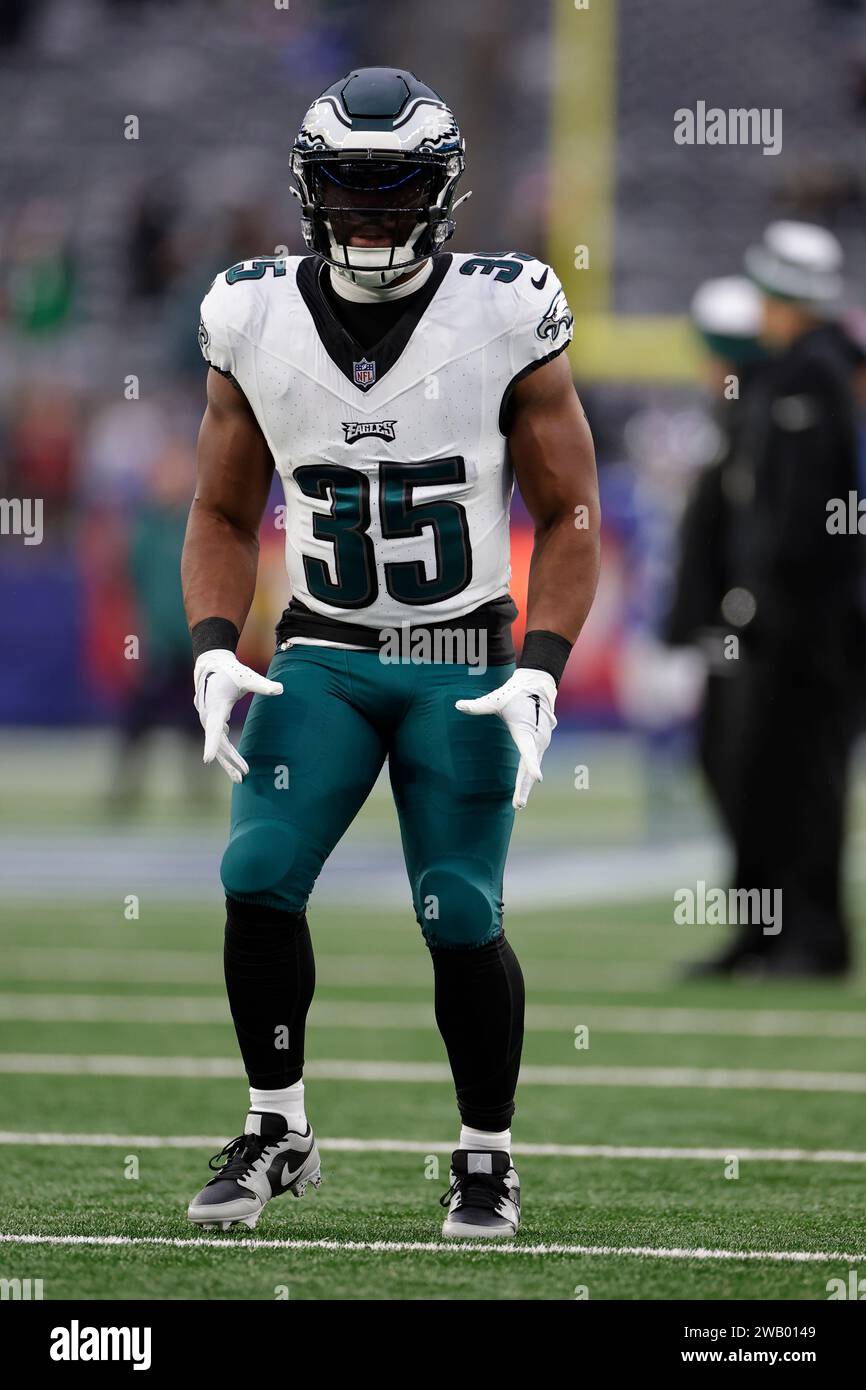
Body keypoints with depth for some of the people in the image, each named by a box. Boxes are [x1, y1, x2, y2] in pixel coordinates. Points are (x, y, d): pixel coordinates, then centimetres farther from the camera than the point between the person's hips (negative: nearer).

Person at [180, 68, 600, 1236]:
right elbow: (224, 516, 9)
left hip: (463, 665, -2)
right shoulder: (256, 323, -1)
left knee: (462, 919, -6)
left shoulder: (505, 324, -9)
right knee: (258, 880, -13)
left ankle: (487, 1158, 13)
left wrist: (539, 675, -14)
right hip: (321, 655, 2)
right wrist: (213, 652, -6)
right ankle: (276, 1130, 5)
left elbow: (569, 517, -3)